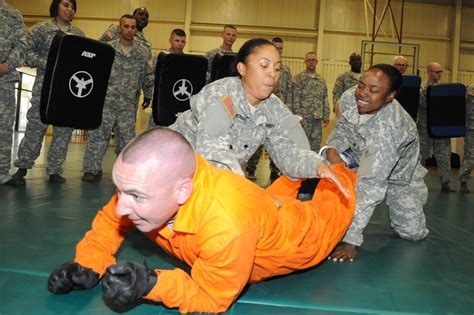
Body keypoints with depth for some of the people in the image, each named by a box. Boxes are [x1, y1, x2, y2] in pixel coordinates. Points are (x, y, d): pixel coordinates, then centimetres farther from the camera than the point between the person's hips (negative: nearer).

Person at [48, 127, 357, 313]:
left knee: (331, 209, 33)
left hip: (294, 240, -3)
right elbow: (110, 221, -13)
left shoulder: (227, 226, -53)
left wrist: (152, 283, -51)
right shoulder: (146, 181, -35)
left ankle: (340, 174, 56)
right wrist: (88, 266, -27)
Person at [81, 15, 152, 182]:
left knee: (127, 138, 7)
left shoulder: (141, 55, 8)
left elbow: (146, 77, 16)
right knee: (98, 135, -2)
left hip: (128, 105, 2)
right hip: (106, 101, -2)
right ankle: (91, 169, 8)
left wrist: (148, 95, 10)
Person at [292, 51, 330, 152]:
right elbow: (295, 99, -9)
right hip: (305, 117, -5)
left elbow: (325, 99, 15)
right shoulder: (299, 78, -3)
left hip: (318, 118, 5)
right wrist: (299, 116, -15)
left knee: (316, 145, 9)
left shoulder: (321, 80, 15)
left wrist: (326, 116, 8)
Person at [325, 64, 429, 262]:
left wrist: (352, 239, -48)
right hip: (361, 154, 4)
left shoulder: (389, 127, -44)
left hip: (398, 171, -3)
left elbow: (370, 185, -48)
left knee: (412, 233, -1)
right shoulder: (349, 97, -28)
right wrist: (332, 148, -30)